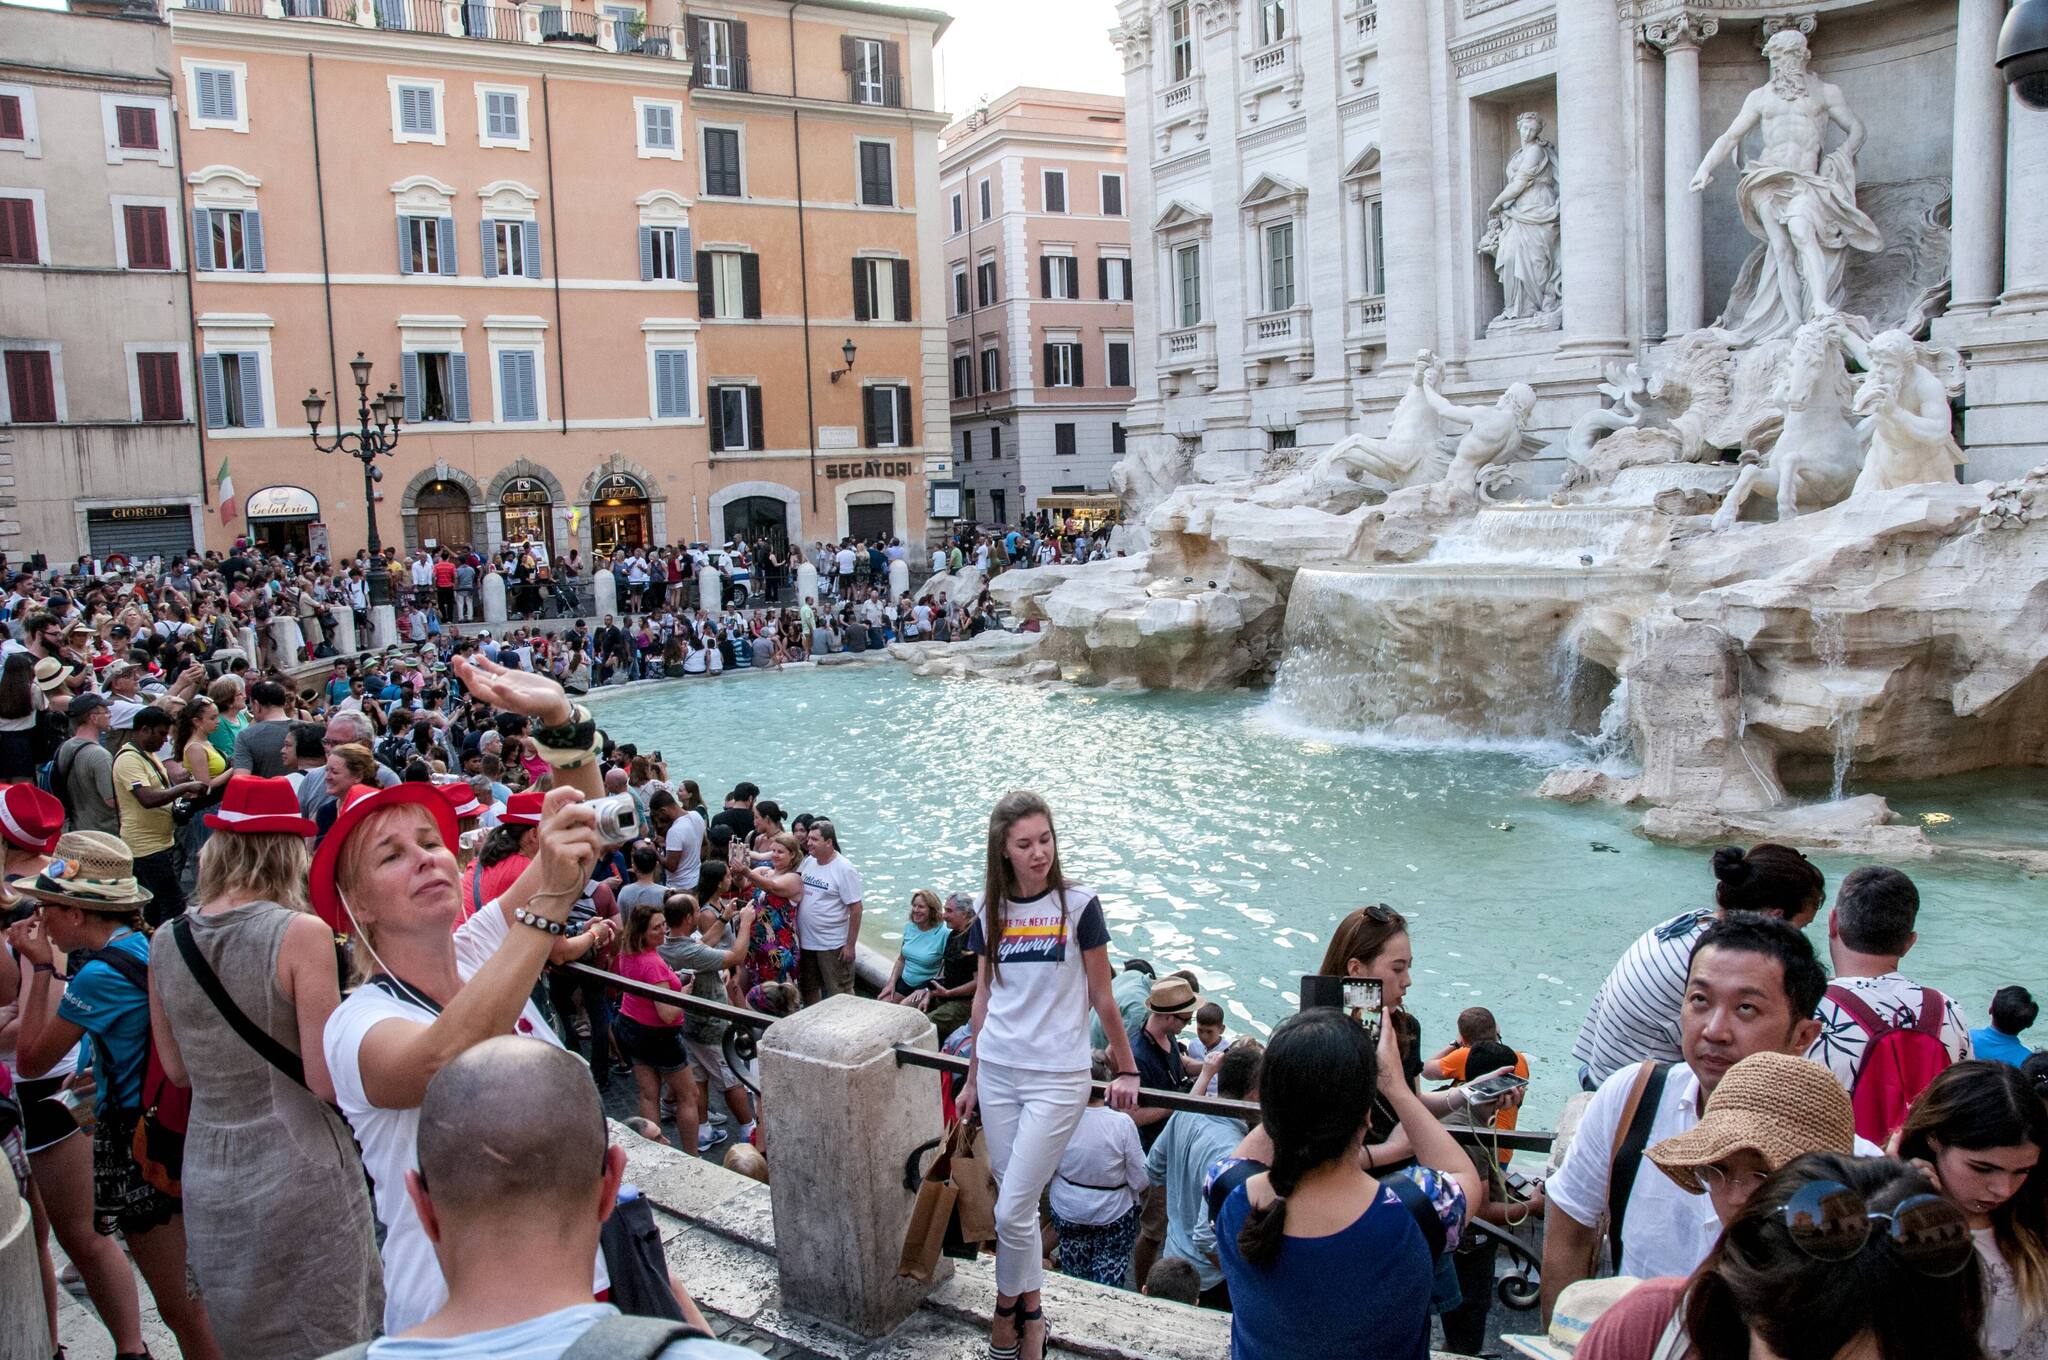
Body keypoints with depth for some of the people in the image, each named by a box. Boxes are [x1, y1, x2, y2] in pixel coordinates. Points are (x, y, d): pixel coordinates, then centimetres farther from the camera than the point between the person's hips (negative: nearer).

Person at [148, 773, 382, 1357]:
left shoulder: (166, 941, 0)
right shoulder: (301, 933, -17)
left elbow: (178, 1068, 12)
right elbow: (327, 1079, -17)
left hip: (208, 1174, 6)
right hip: (299, 1170, -6)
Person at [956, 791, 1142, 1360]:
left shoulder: (1077, 903, -8)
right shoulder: (989, 909, 4)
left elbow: (1102, 996, -2)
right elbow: (983, 997, 12)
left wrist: (1126, 1069, 3)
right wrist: (972, 1077, 15)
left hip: (1057, 1077, -4)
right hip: (998, 1072, 4)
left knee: (1012, 1211, -6)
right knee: (1018, 1203, 9)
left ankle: (1009, 1306, 21)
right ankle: (1030, 1310, 30)